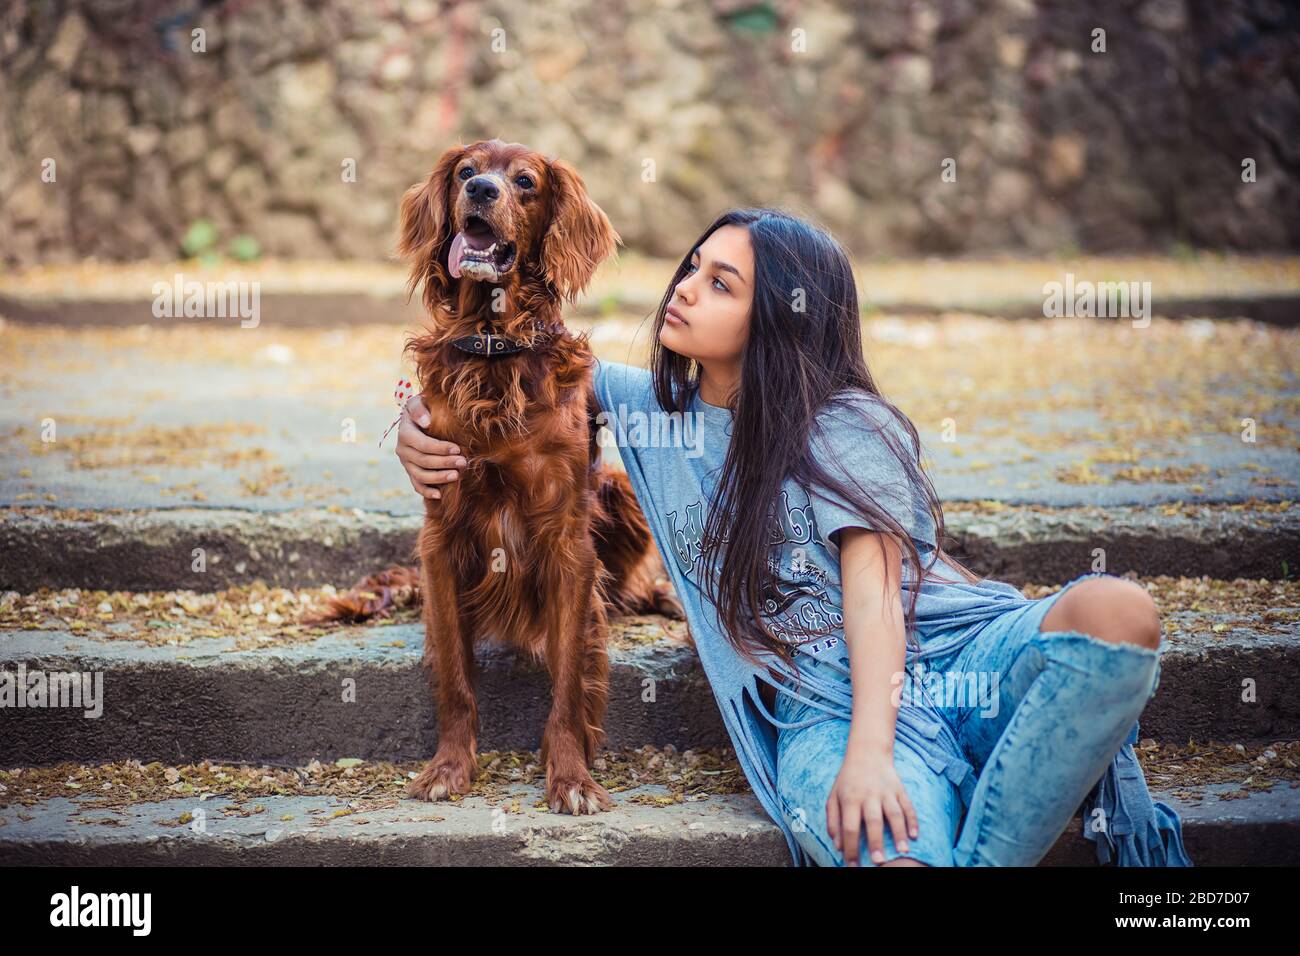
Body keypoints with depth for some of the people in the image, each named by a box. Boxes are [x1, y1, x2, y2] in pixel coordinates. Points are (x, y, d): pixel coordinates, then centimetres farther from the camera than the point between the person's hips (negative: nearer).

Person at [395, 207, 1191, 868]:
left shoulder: (844, 428, 3)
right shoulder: (648, 407, 16)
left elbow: (872, 593, -10)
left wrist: (870, 753, -25)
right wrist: (419, 424, 8)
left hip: (956, 655, 1)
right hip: (824, 707, 0)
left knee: (1113, 610, -36)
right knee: (891, 854, -40)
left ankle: (981, 850, -34)